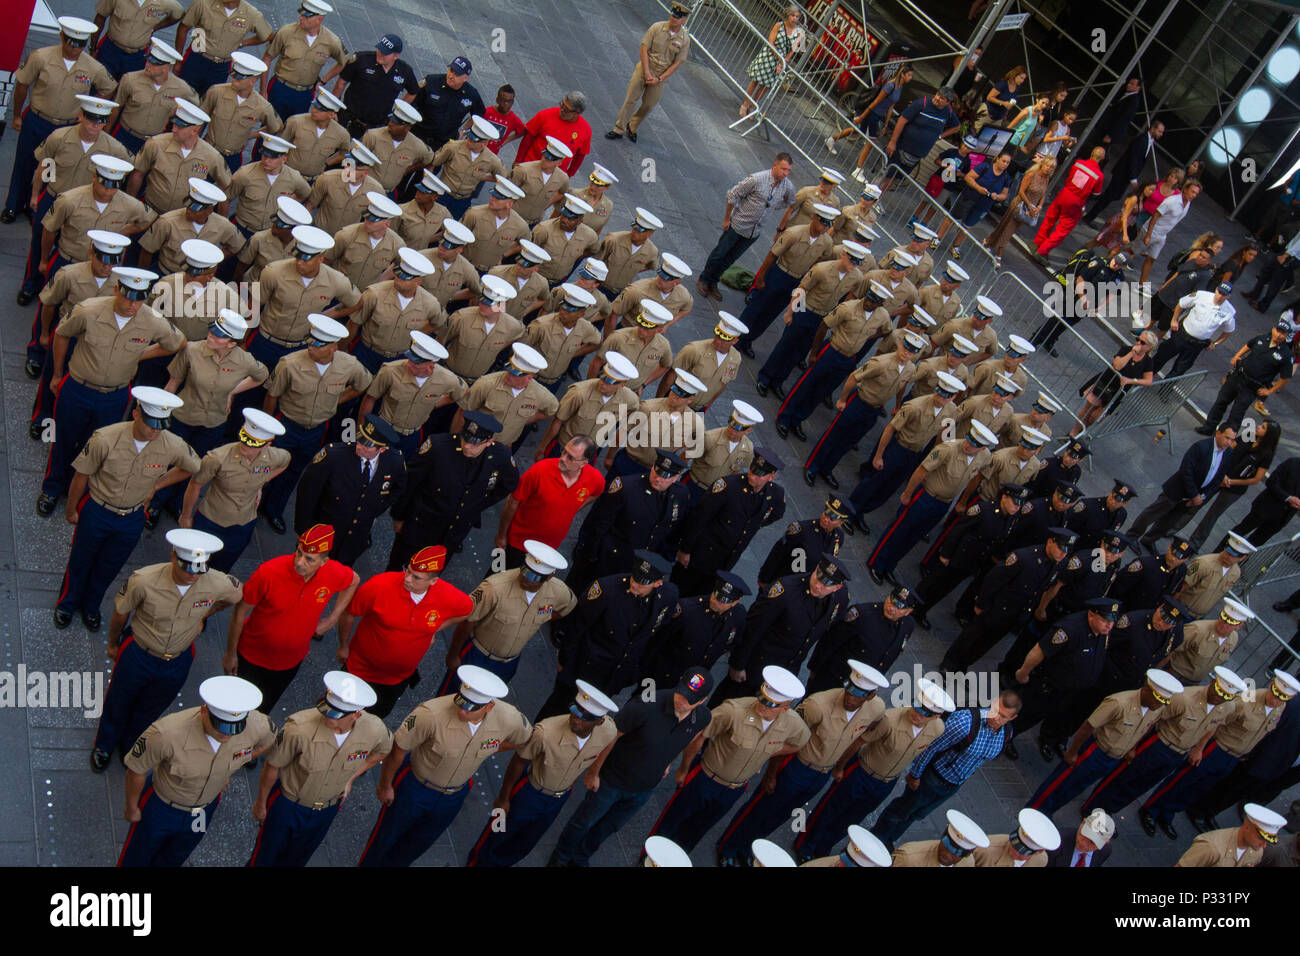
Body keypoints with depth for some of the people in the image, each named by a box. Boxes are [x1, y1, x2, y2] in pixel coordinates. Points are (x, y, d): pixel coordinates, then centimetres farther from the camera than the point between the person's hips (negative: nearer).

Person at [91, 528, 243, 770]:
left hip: (177, 663, 2)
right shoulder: (143, 580, -32)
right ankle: (104, 746, 57)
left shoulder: (218, 584, -28)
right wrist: (113, 645, 6)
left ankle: (130, 746, 59)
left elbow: (239, 595, -2)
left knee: (150, 712, 27)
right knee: (118, 704, 25)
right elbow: (120, 614, -11)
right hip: (137, 655, -2)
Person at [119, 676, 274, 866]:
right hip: (161, 803, -3)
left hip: (206, 806, 3)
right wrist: (131, 806, -4)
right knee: (137, 857, 28)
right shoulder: (167, 733, -43)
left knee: (174, 858, 32)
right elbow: (136, 768, -22)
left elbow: (267, 742, -6)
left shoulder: (256, 724, -33)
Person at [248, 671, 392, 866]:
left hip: (328, 810, 3)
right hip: (287, 804, -2)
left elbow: (382, 751, 0)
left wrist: (350, 778, -1)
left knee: (296, 859, 29)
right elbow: (272, 766, -18)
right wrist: (260, 802, -3)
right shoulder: (299, 729, -37)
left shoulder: (374, 729, -28)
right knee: (266, 857, 23)